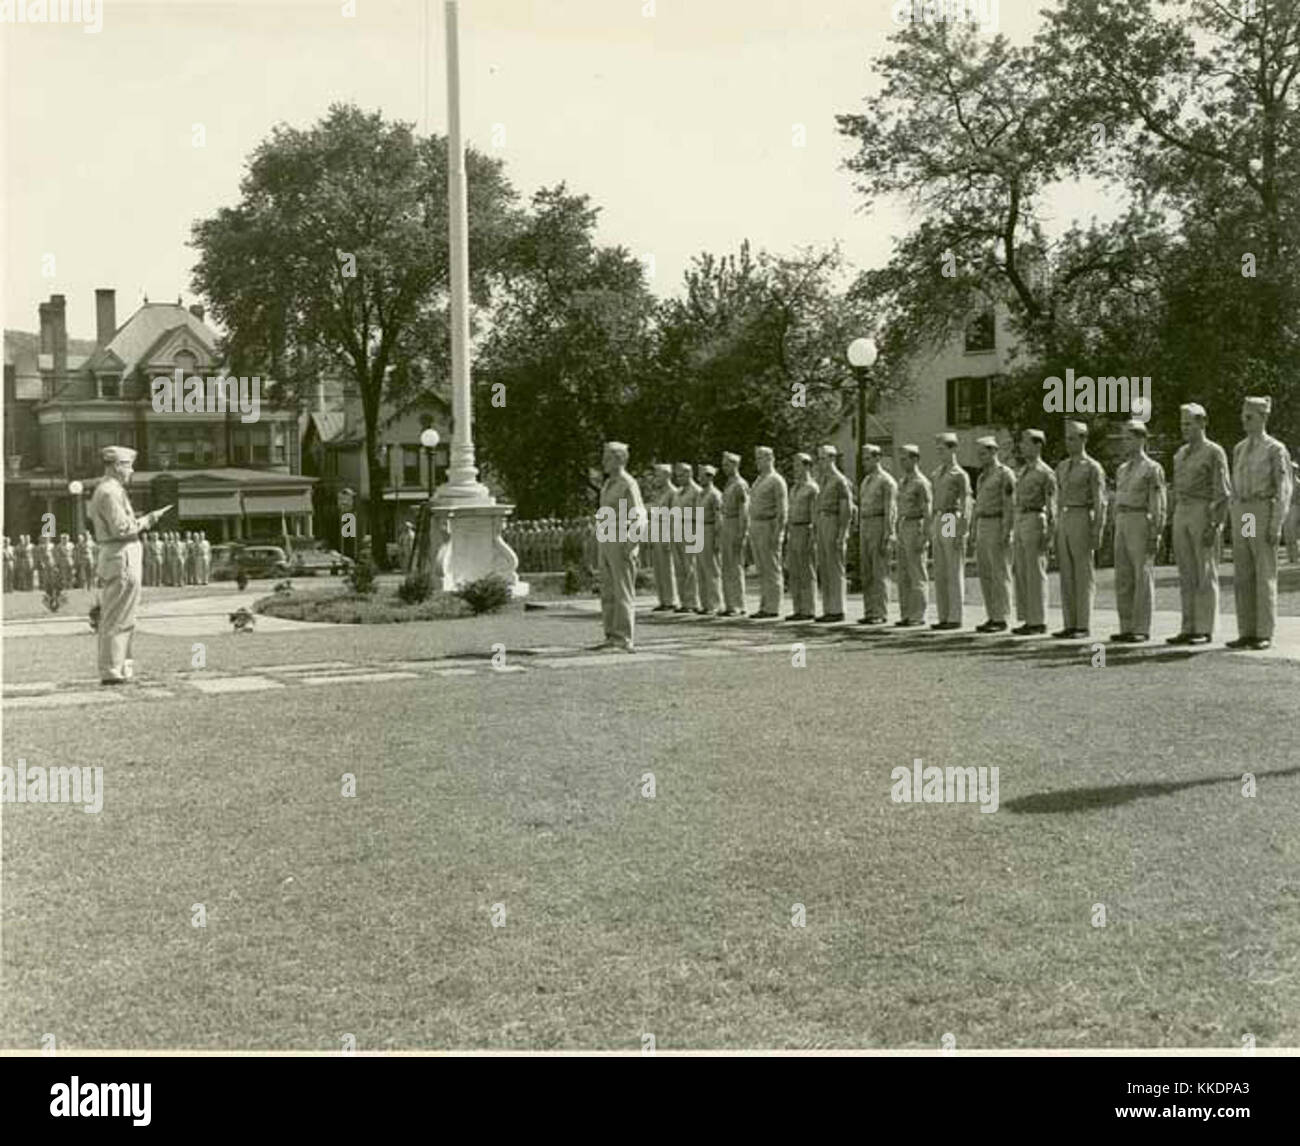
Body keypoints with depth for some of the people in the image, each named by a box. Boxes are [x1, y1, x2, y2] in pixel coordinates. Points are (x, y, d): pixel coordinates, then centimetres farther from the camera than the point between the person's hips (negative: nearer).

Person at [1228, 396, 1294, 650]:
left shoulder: (1276, 450, -7)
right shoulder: (1239, 449, 15)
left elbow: (1284, 490, -10)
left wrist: (1276, 526, -17)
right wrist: (1235, 524, 15)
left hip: (1264, 513, -7)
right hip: (1241, 515, 7)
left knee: (1265, 575, -5)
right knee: (1242, 577, 4)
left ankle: (1264, 635, -1)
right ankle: (1247, 634, 8)